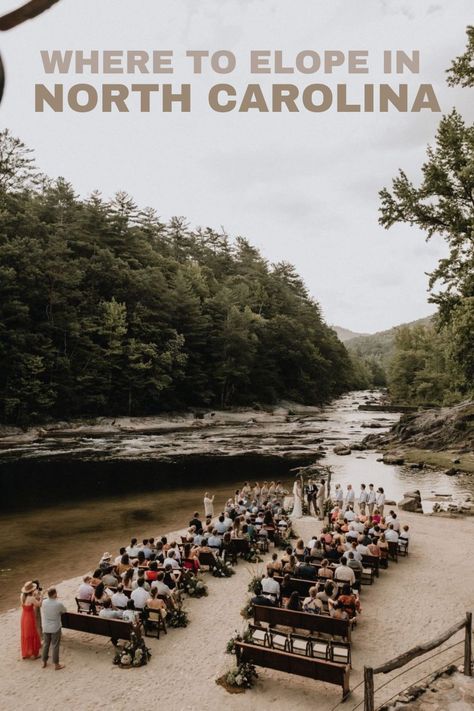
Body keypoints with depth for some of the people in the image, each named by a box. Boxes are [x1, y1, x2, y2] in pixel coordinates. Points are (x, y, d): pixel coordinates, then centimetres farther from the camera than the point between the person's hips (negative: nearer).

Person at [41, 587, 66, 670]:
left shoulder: (44, 602, -12)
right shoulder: (58, 604, -23)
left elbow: (43, 612, 7)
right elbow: (65, 610, -4)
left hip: (46, 628, 4)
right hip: (55, 628, -4)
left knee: (46, 644, 19)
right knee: (55, 646, 7)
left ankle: (44, 662, 31)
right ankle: (56, 664, 16)